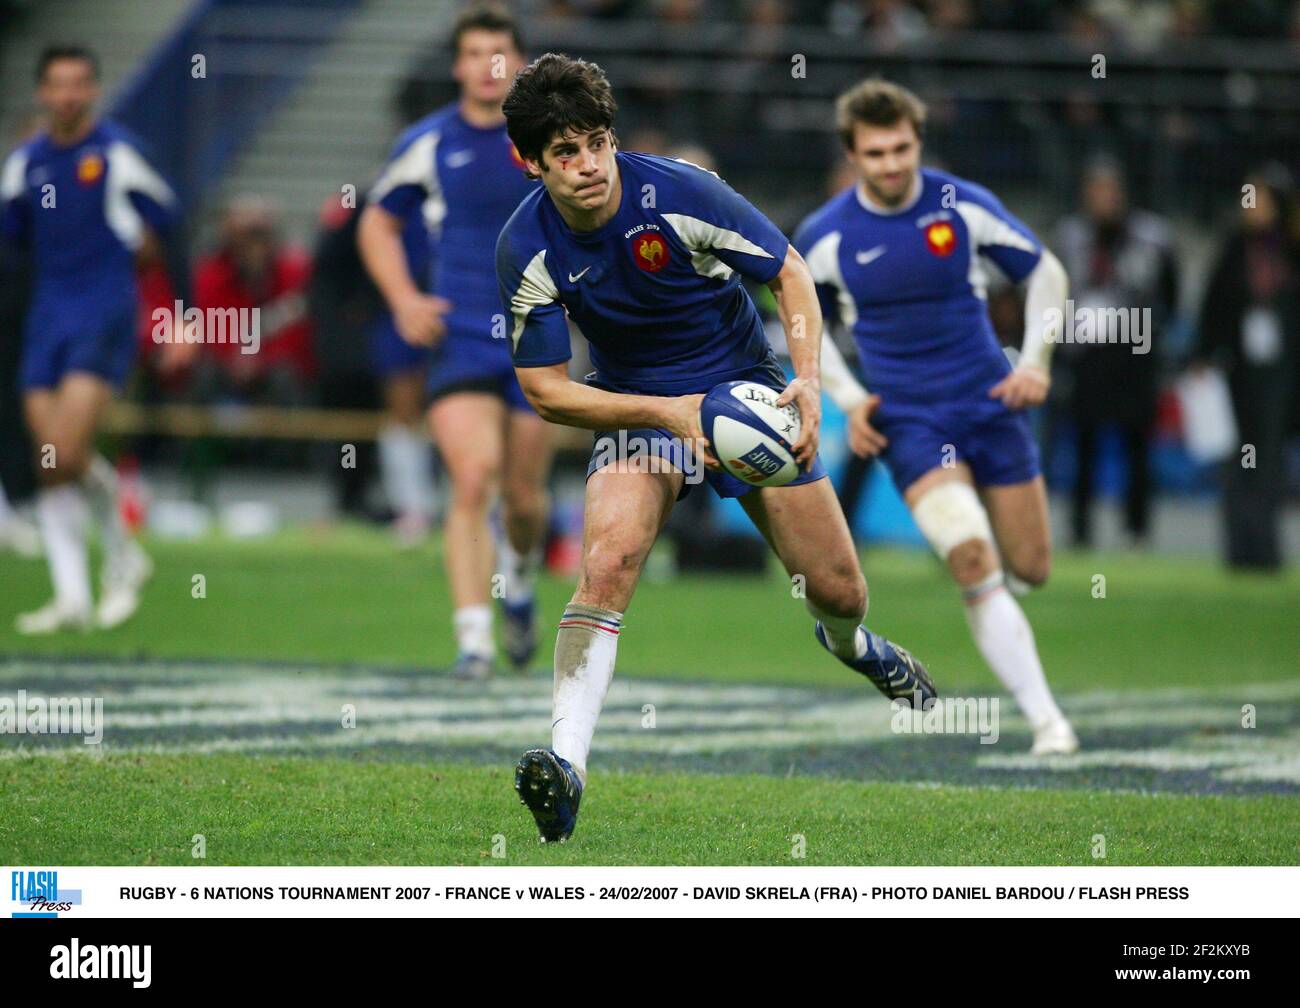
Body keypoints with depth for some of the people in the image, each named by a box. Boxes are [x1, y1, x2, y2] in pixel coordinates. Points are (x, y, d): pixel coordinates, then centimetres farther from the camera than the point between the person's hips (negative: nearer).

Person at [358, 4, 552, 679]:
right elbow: (377, 224, 15)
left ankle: (519, 584, 41)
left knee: (524, 496, 8)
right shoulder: (427, 144, 2)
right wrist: (403, 300, 1)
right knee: (471, 482, -18)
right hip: (460, 339, -1)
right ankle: (473, 640, -18)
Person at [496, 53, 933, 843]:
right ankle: (567, 762, -36)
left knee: (838, 593, 5)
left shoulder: (680, 192, -22)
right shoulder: (527, 250, -17)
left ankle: (852, 646, 45)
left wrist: (808, 382, -22)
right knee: (608, 558, -30)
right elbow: (546, 390, -11)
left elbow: (791, 274, -9)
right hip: (635, 406, 0)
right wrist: (667, 413, -23)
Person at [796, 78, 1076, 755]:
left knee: (1030, 567, 5)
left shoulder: (965, 206, -6)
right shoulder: (825, 236, -7)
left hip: (990, 403, 2)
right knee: (973, 562, -22)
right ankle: (1045, 718, -19)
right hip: (907, 420, -2)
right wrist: (848, 401, 0)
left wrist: (1035, 360, -5)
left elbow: (1045, 273, 7)